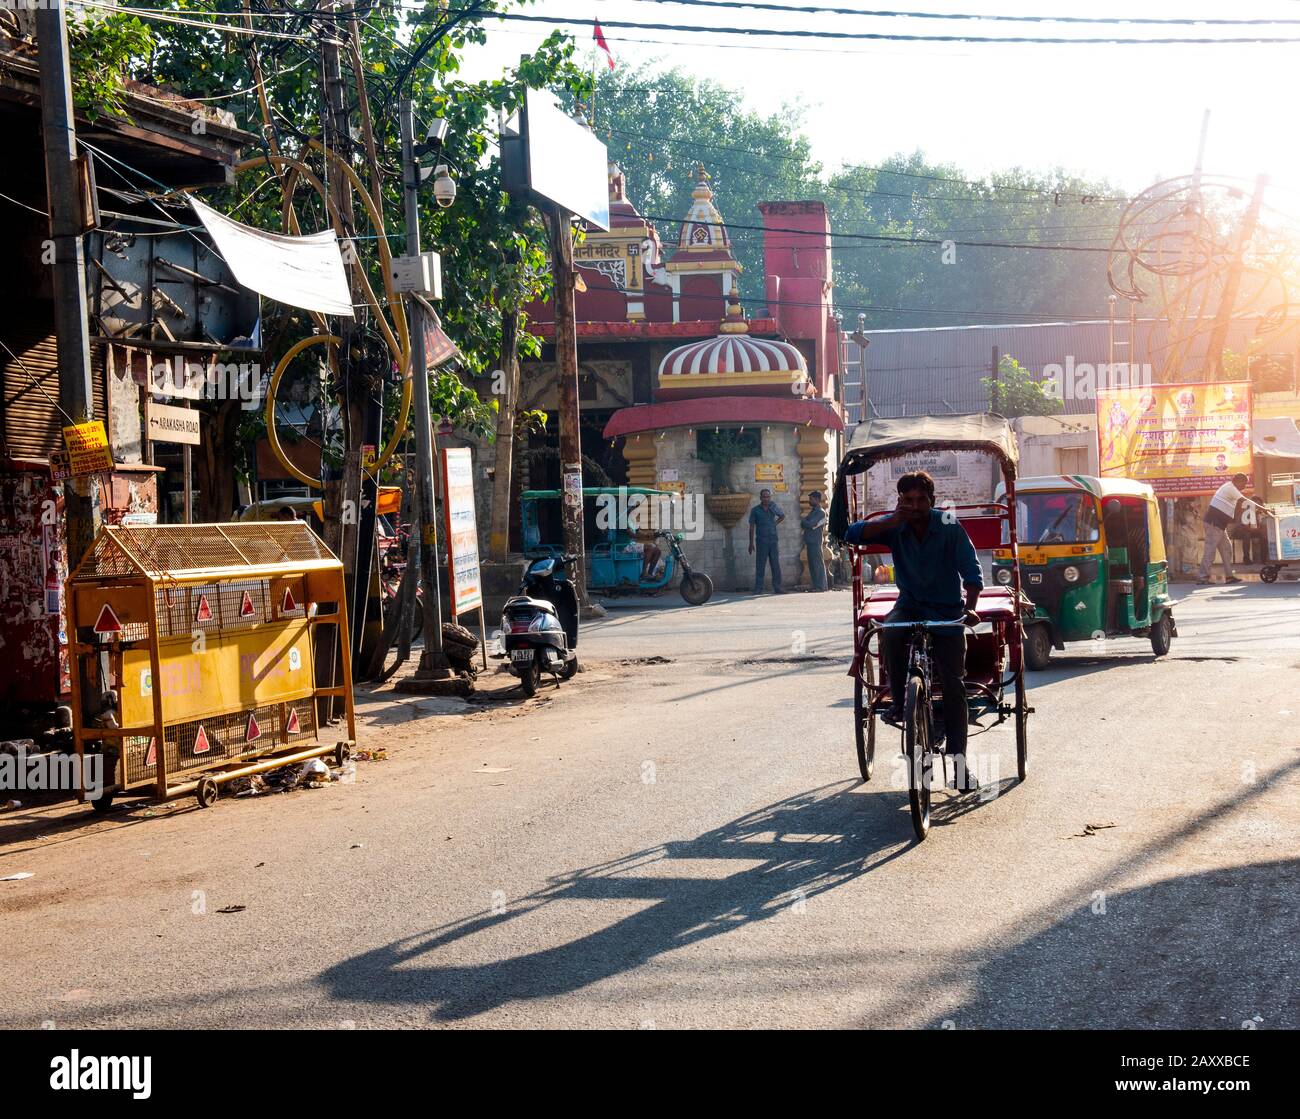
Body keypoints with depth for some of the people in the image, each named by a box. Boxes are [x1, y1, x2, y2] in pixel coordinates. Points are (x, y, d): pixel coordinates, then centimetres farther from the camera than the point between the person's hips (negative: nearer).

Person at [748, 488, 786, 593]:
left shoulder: (773, 507, 8)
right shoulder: (755, 510, 0)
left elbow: (782, 516, 26)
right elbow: (752, 527, 0)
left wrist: (775, 524, 9)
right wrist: (751, 543, -4)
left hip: (773, 540, 3)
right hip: (761, 541, -3)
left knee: (776, 565, 2)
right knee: (760, 566, -3)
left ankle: (777, 588, 5)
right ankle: (758, 589, -1)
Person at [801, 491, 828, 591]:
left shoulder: (820, 512, -9)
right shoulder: (812, 511, 20)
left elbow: (809, 524, -17)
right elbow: (802, 525, 17)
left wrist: (803, 520, 1)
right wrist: (804, 522, -4)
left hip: (815, 542, -9)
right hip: (810, 541, 9)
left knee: (818, 564, -8)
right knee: (812, 564, 9)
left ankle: (821, 586, -7)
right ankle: (816, 586, 12)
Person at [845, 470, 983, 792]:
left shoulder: (950, 527, -13)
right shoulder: (894, 527, -6)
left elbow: (972, 571, -17)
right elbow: (853, 535, -18)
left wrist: (970, 608, -33)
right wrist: (893, 520, -28)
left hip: (947, 609, -2)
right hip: (910, 604, 2)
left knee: (953, 683, -10)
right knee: (890, 634, -34)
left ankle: (959, 762, -5)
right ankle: (899, 702, -12)